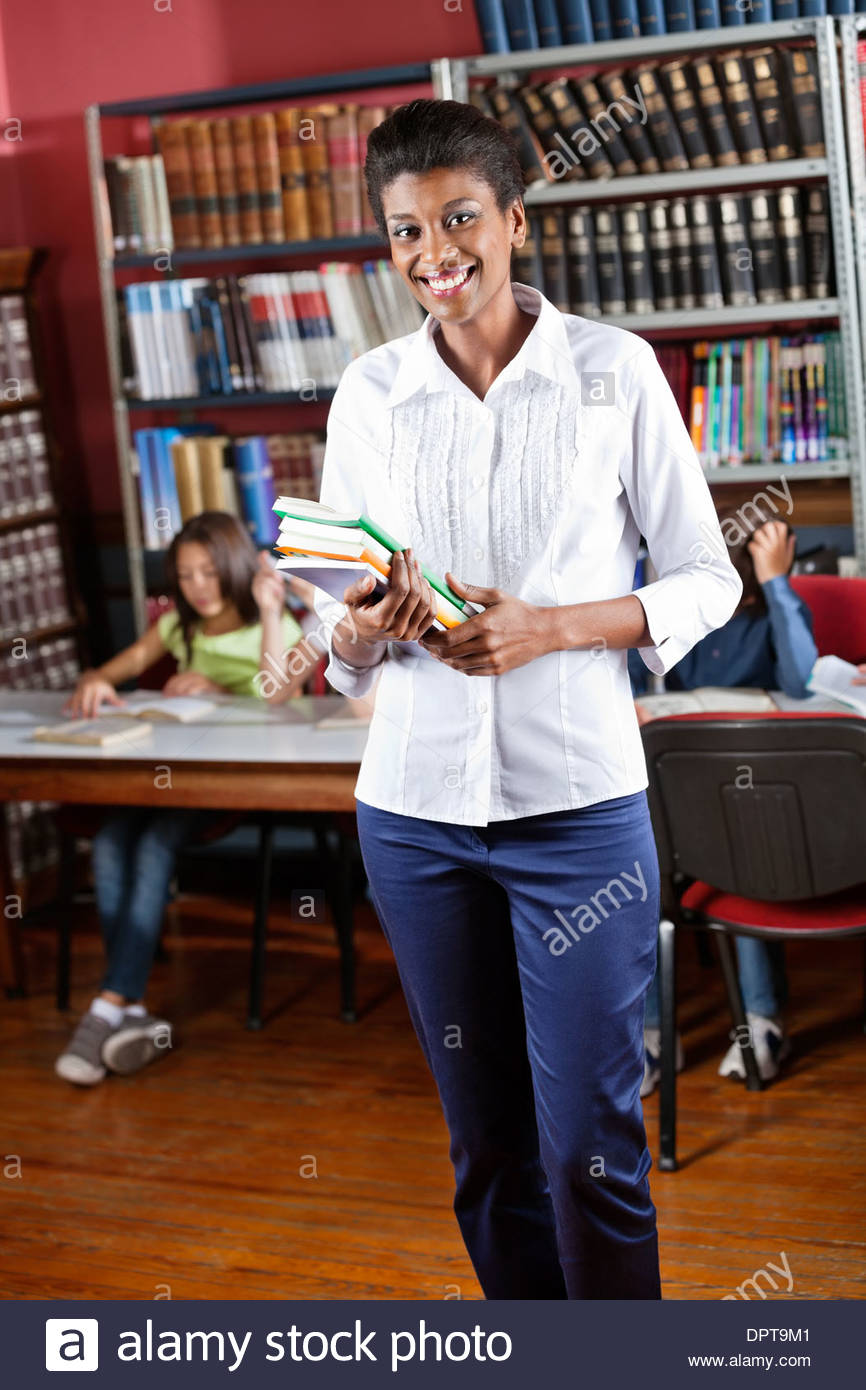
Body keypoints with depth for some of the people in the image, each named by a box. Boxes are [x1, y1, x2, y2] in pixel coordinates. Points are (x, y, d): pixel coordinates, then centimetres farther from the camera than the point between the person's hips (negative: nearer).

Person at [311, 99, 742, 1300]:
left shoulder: (614, 369, -2)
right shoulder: (368, 394, 6)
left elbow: (708, 579, 1)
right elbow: (338, 614, 11)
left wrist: (551, 627, -15)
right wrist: (362, 632, -13)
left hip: (578, 804, -3)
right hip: (415, 808, 3)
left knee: (589, 1146, -1)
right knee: (486, 1144, 12)